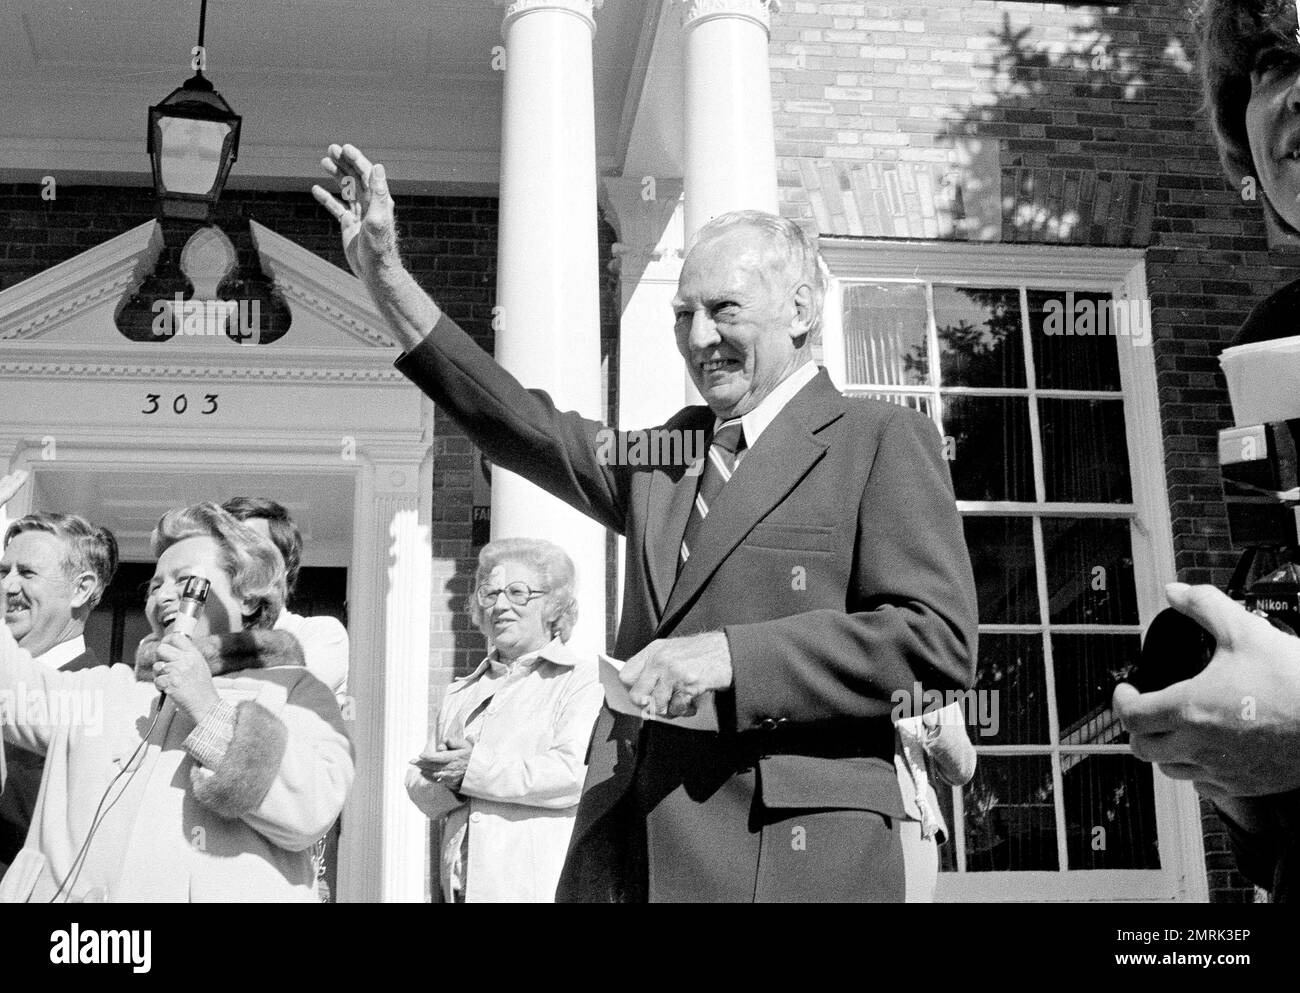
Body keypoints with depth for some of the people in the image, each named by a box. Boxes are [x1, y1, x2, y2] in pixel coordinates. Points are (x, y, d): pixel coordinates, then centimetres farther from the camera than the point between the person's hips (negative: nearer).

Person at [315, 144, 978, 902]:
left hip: (789, 856, -5)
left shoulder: (881, 440, -1)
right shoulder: (664, 452, 19)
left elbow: (941, 639, -10)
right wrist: (387, 278, 15)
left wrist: (730, 656, -17)